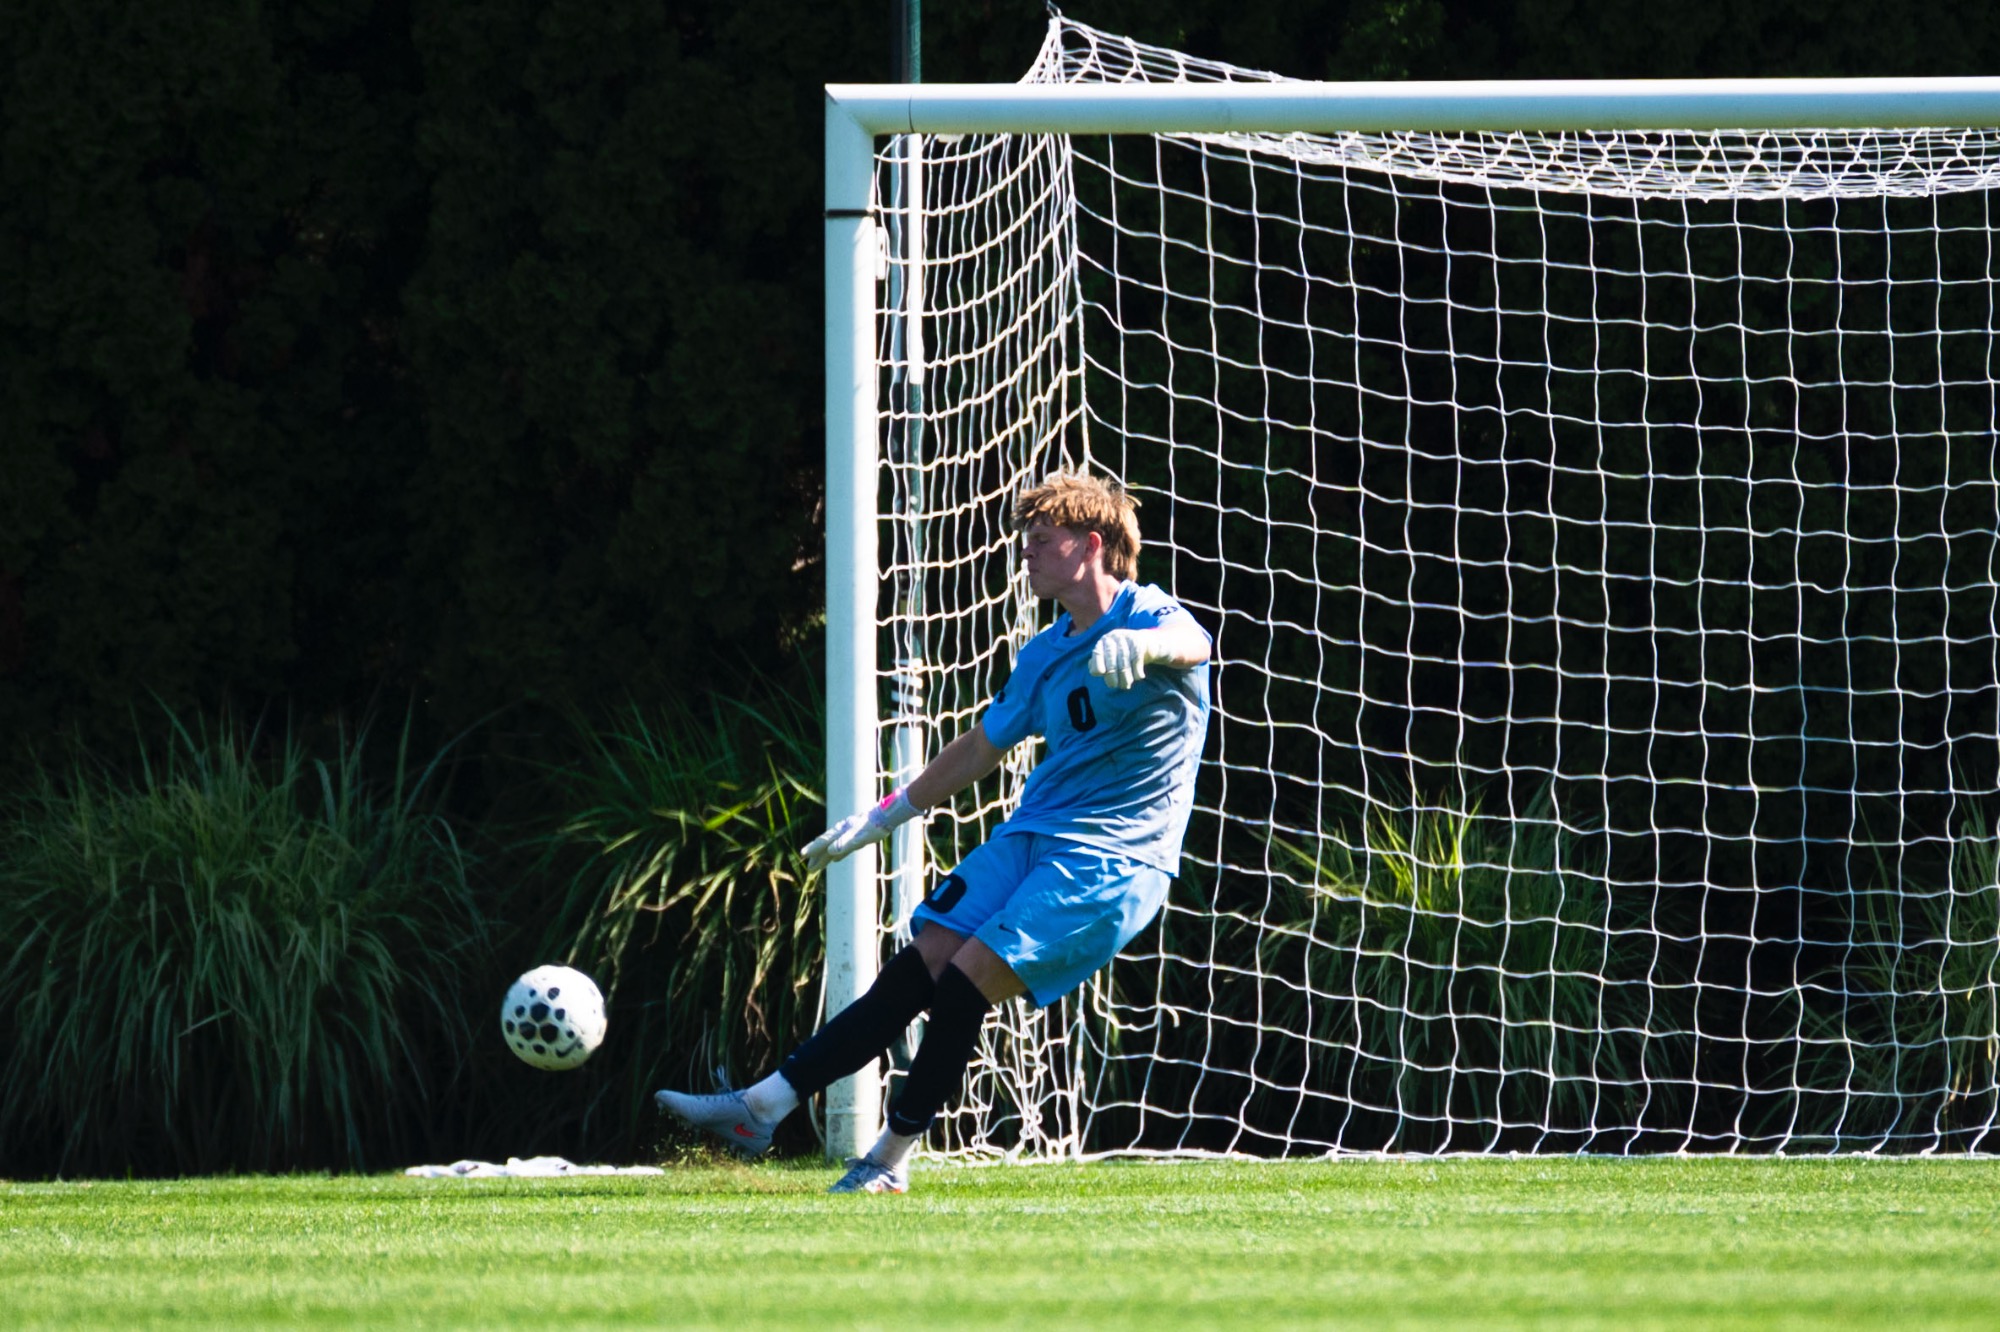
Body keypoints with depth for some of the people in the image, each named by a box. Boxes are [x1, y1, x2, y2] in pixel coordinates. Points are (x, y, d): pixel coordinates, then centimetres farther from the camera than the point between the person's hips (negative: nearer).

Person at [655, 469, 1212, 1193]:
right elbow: (979, 750, 30)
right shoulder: (1046, 655, 17)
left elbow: (1191, 643, -33)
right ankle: (762, 1107, -6)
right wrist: (884, 817, 32)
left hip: (1110, 860, -7)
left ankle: (891, 1159, -5)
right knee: (912, 975, -4)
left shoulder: (1147, 614, -7)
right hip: (1030, 836, 7)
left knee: (966, 984, -17)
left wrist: (1138, 645, -56)